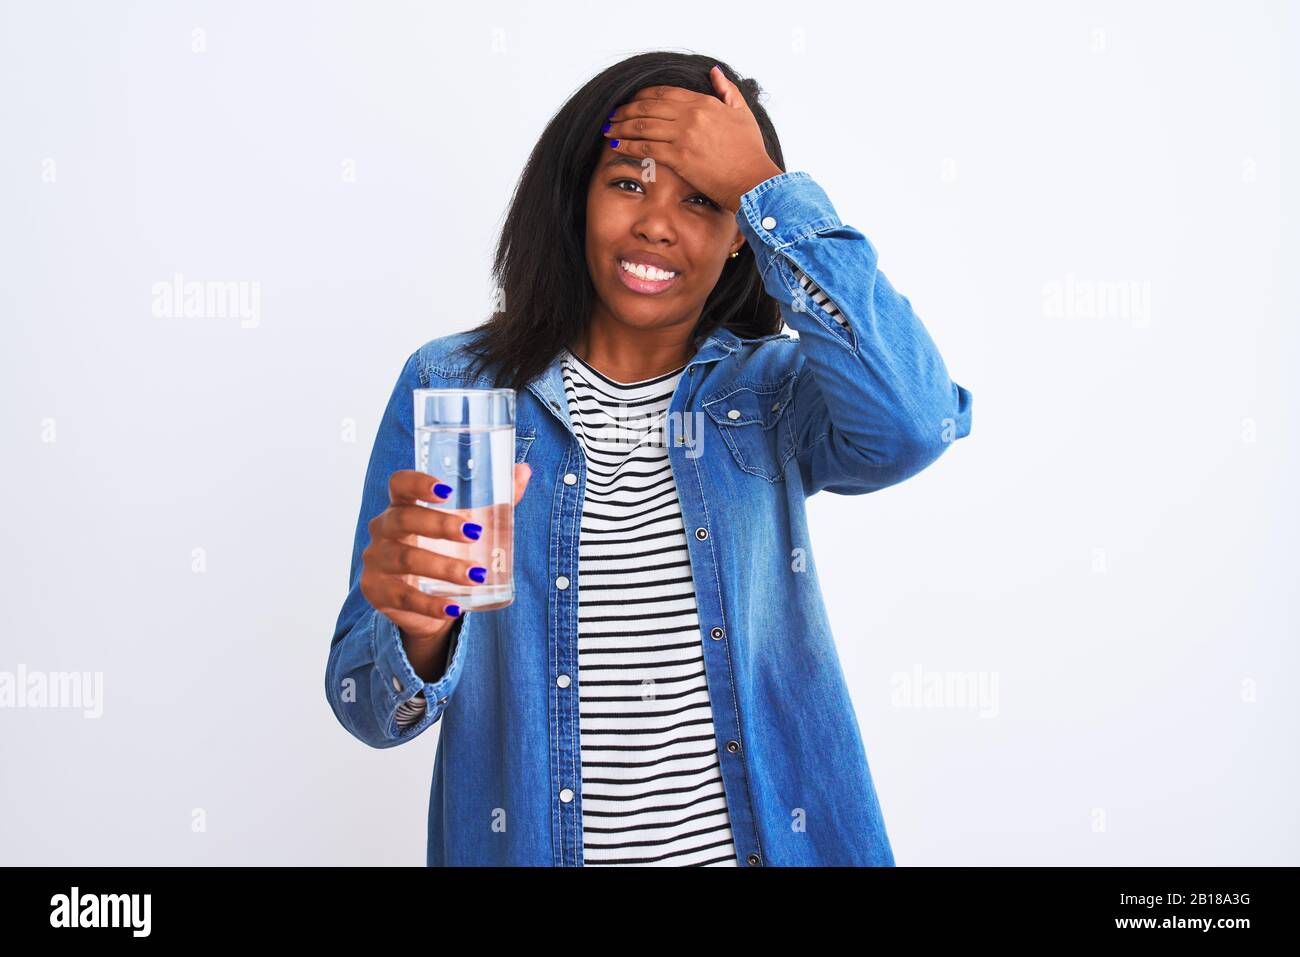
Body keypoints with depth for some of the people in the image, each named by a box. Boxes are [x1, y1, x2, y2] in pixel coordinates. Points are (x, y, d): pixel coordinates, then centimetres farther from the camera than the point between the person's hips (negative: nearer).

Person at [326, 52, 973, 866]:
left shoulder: (771, 390, -4)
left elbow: (912, 424, -27)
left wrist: (767, 187, -19)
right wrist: (416, 628, -31)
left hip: (766, 838, 1)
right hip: (525, 842, 0)